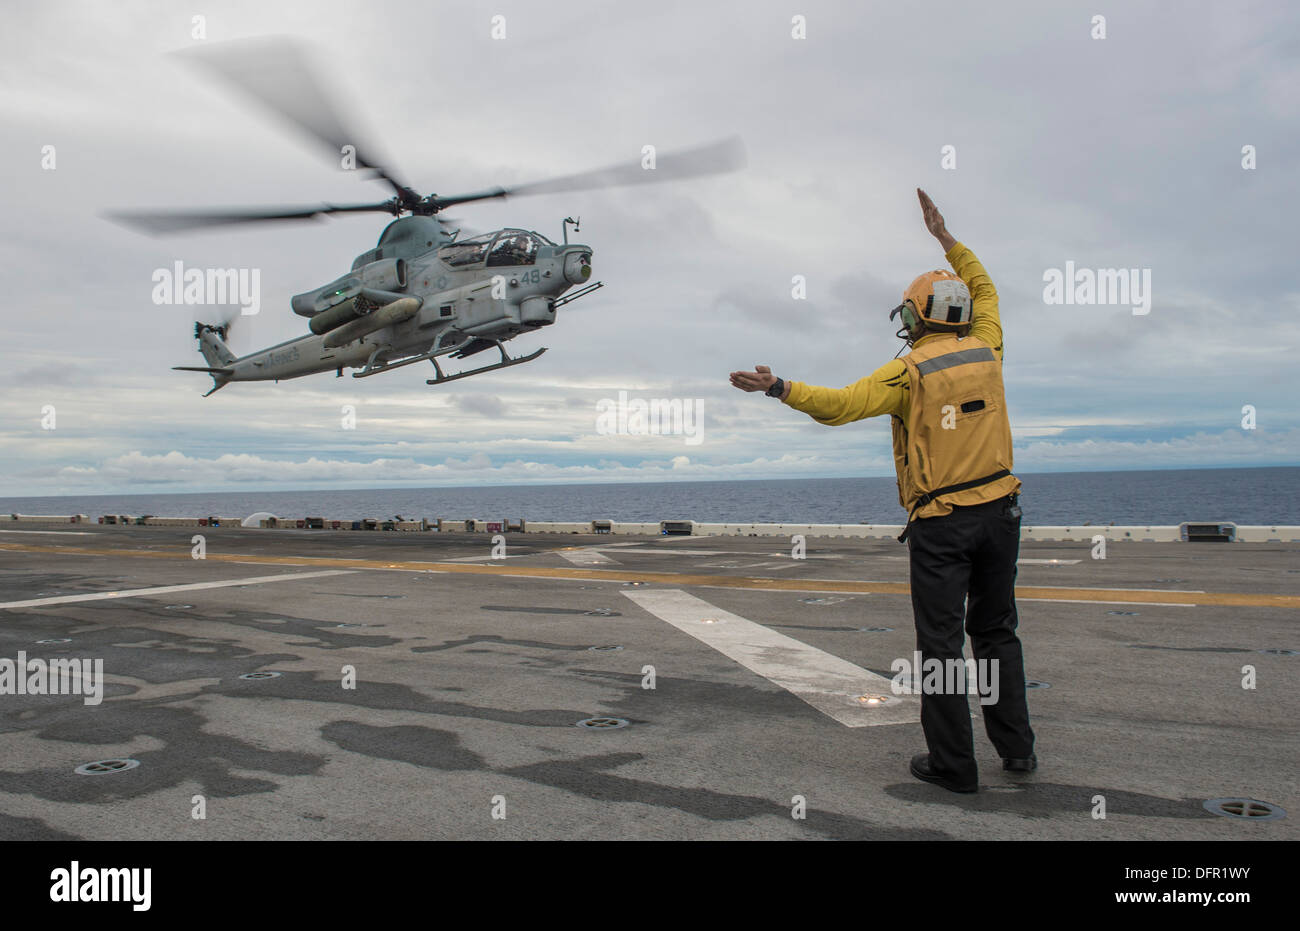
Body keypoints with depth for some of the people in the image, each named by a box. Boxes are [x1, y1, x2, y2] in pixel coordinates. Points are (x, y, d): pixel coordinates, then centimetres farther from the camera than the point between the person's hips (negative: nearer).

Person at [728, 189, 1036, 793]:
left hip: (940, 524, -5)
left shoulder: (910, 372, -10)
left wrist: (778, 389, -18)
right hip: (998, 511, 5)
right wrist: (945, 238, 30)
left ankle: (953, 763, 8)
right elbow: (984, 291, 24)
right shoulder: (985, 352, 6)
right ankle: (1017, 748, 23)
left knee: (941, 642, 3)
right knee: (996, 633, 17)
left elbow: (840, 404, -20)